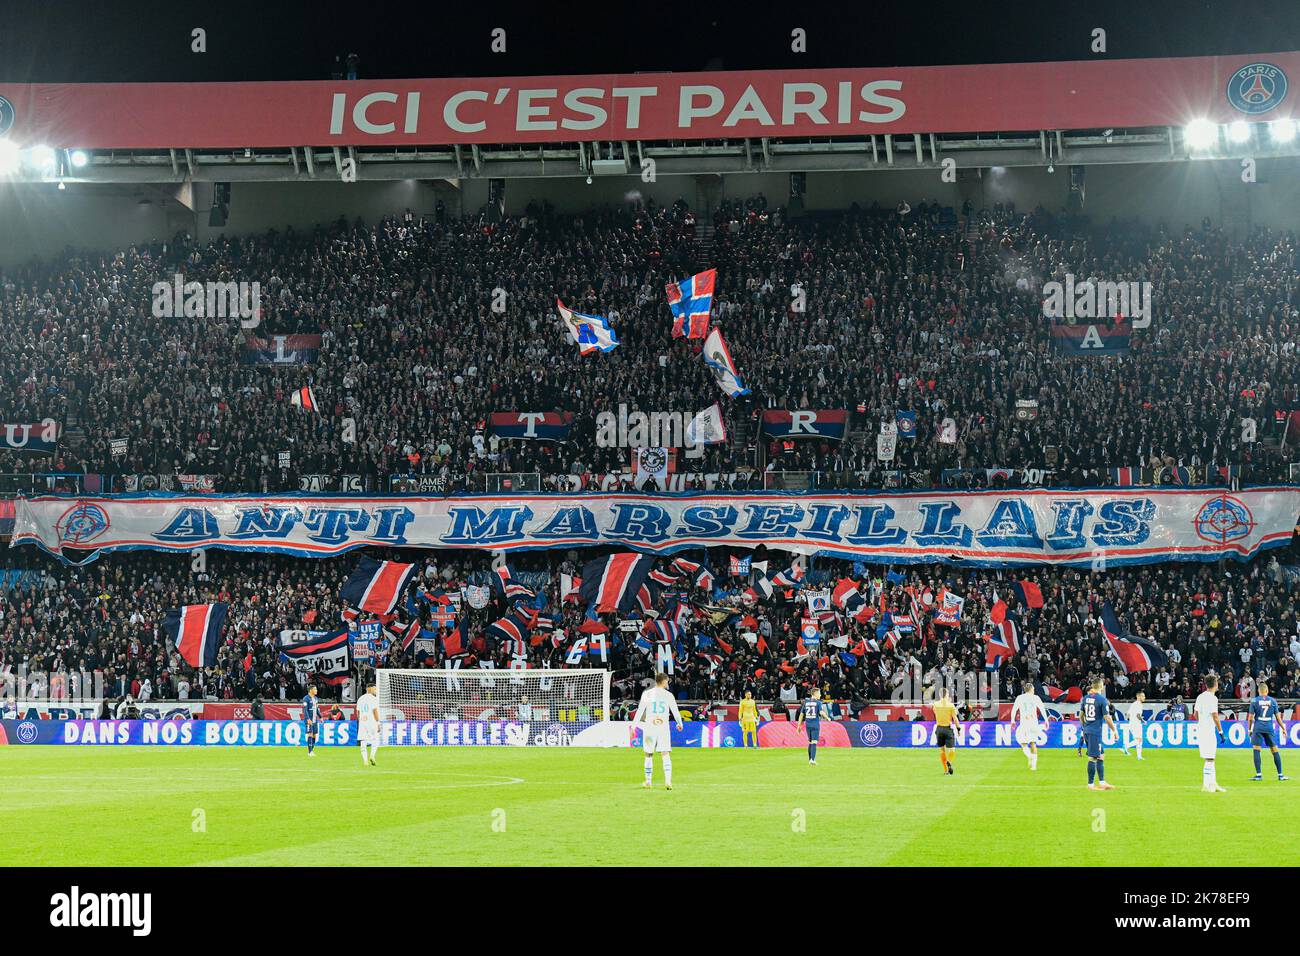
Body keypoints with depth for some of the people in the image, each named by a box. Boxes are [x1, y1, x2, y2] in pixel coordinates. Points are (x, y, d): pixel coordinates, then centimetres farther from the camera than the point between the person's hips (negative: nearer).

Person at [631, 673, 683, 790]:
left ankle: (648, 781, 16)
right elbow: (676, 712, 10)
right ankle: (668, 780, -16)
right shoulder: (668, 695, 1)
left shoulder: (647, 694, -1)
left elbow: (640, 711, -3)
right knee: (665, 755, -1)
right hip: (664, 728, 0)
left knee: (649, 755, 12)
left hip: (649, 728, 0)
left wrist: (633, 726, 1)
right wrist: (679, 723, 28)